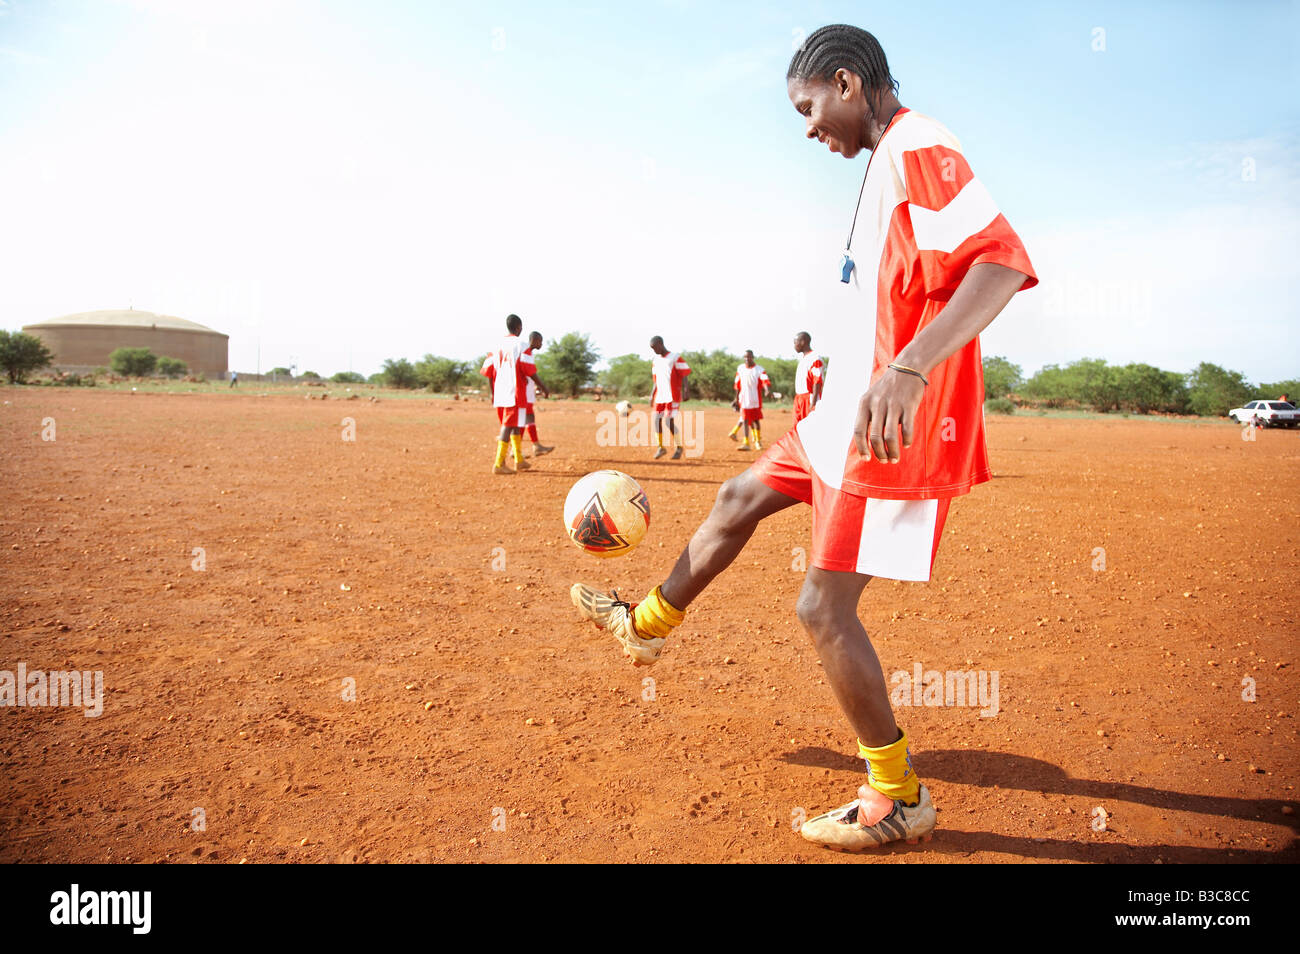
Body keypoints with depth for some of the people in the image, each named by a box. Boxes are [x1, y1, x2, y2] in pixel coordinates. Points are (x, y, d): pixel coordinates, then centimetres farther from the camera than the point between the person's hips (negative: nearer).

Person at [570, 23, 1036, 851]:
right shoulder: (891, 161, 17)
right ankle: (648, 625, 41)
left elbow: (1003, 261, -28)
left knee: (824, 608, -6)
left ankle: (900, 800, 11)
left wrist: (909, 366, -39)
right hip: (852, 412, 10)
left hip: (894, 426, -10)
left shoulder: (917, 149, -14)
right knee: (739, 499, 20)